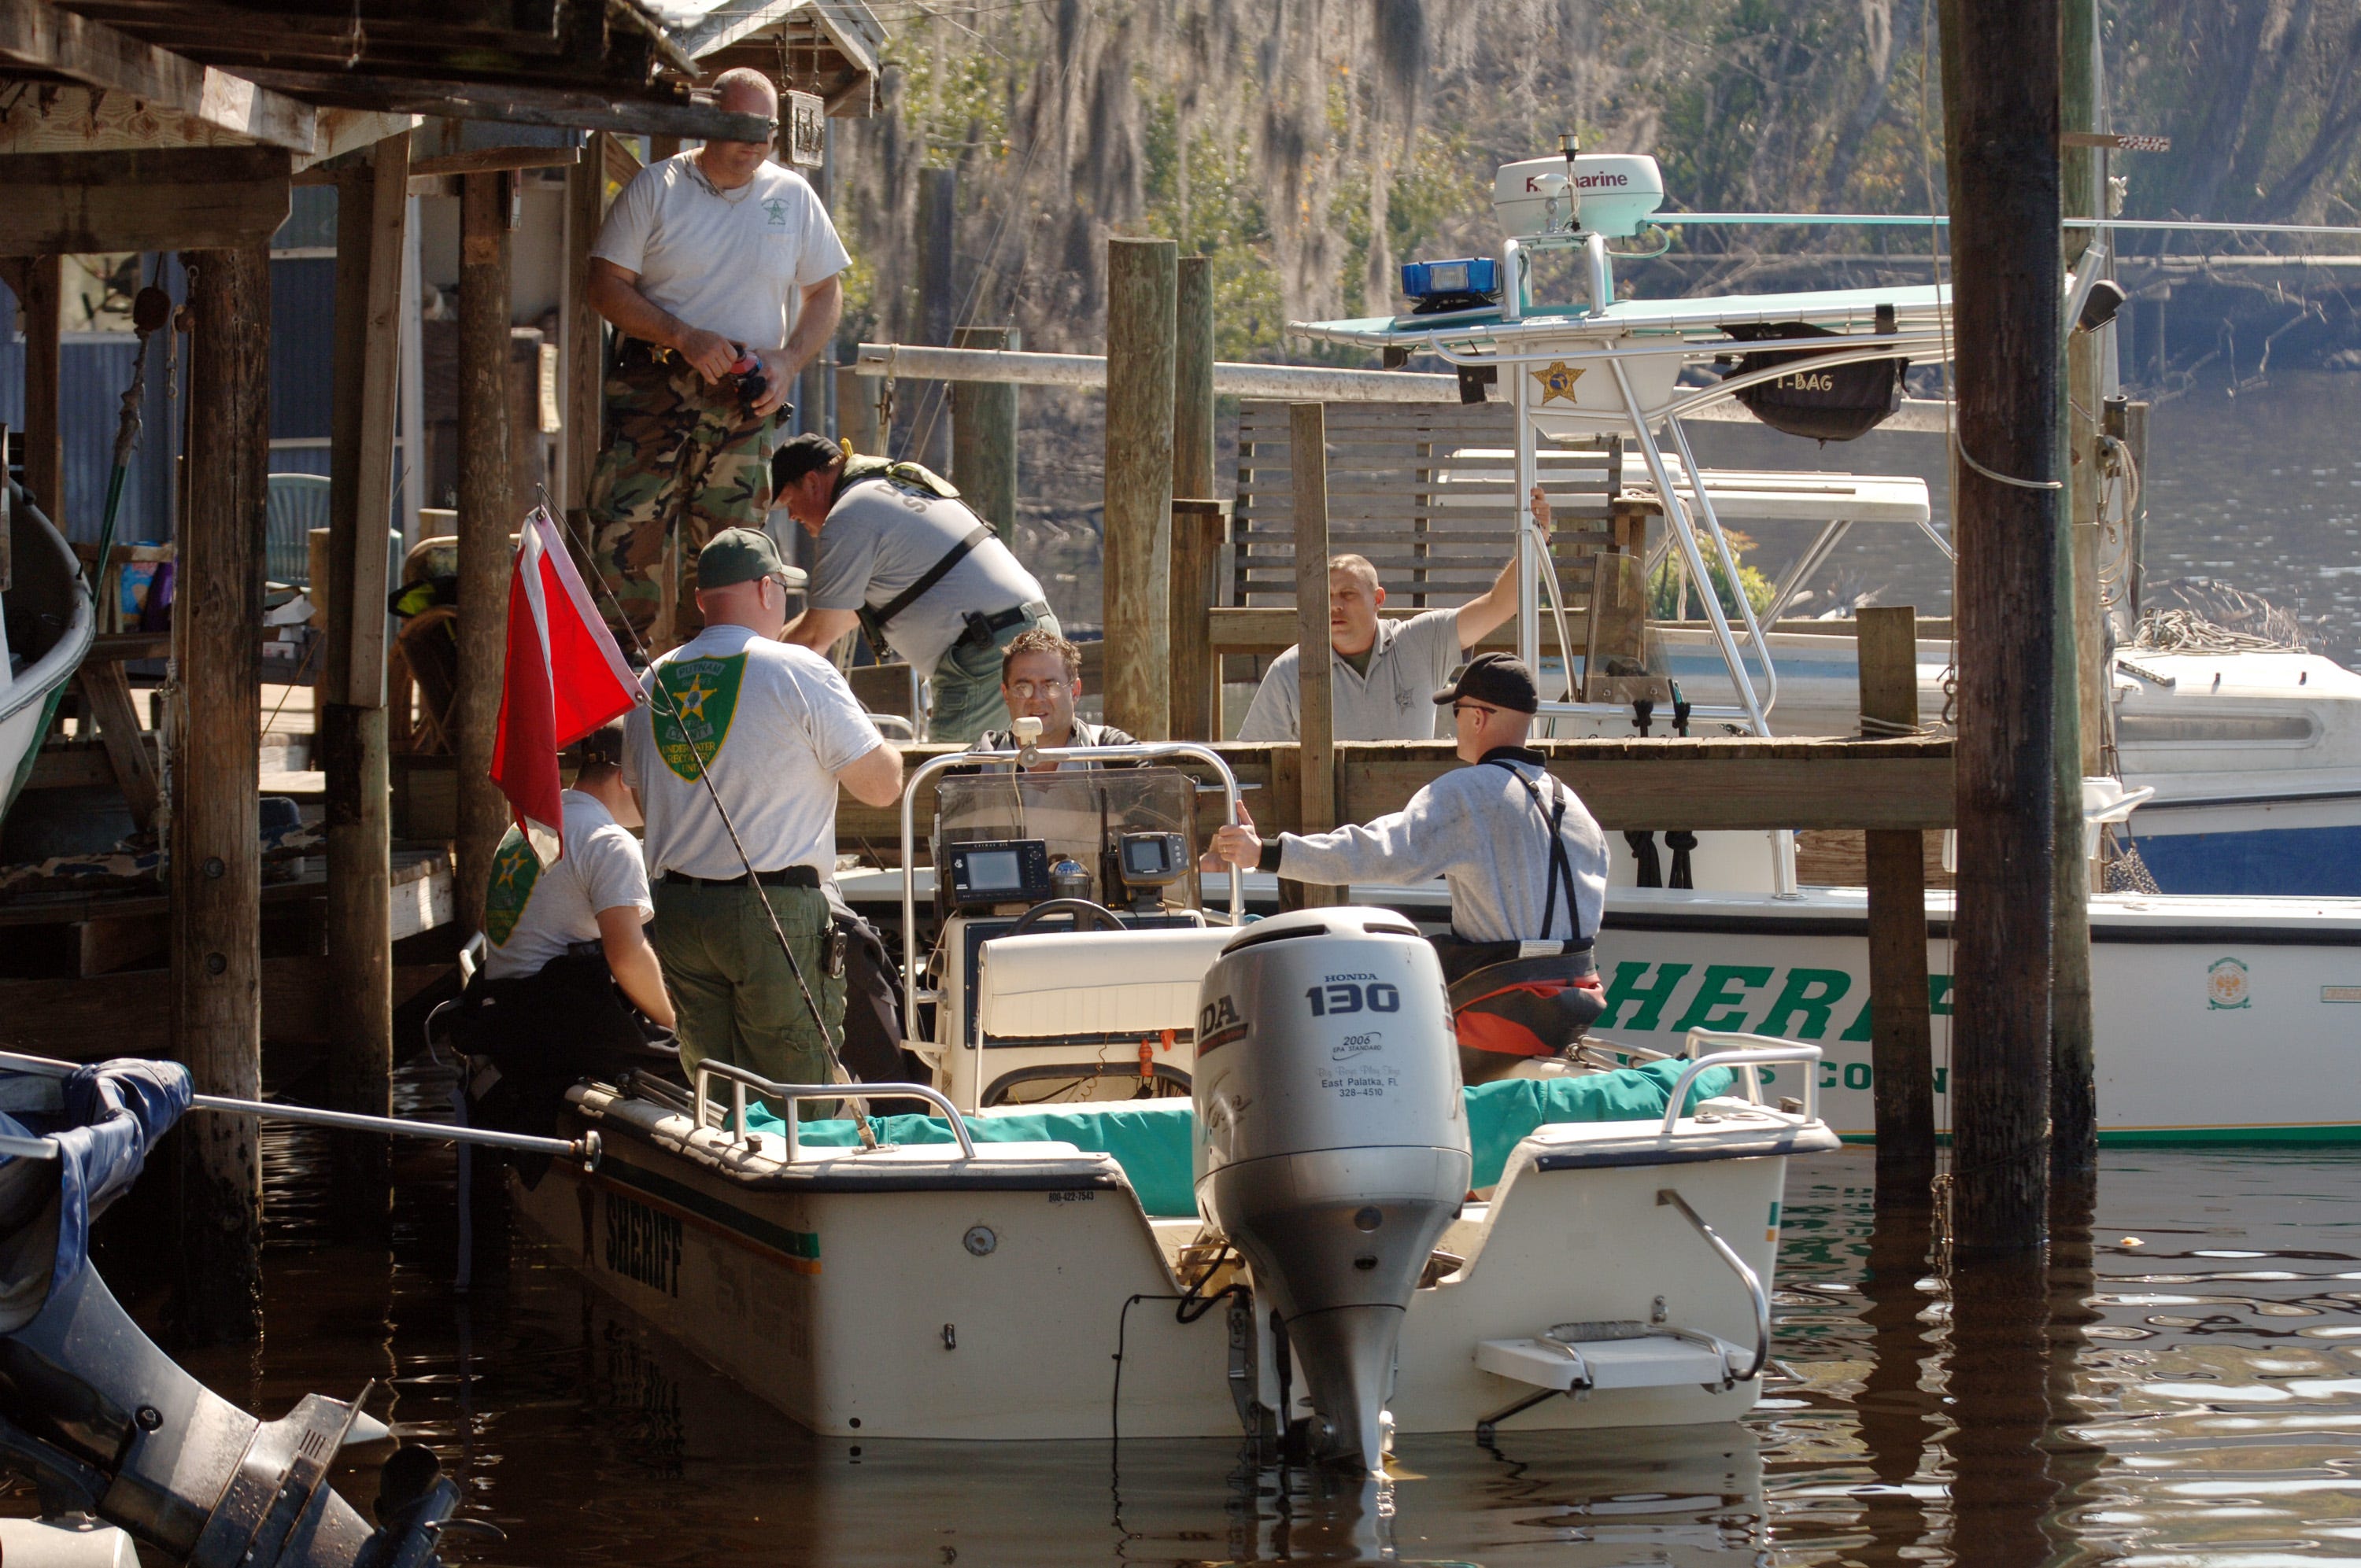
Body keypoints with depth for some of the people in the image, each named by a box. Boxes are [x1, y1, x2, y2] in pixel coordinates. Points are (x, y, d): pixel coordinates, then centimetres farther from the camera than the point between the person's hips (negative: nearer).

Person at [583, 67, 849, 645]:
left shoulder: (794, 197, 10)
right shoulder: (655, 189, 1)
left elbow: (825, 294, 15)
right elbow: (606, 286, -3)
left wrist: (788, 361, -4)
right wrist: (686, 339, -15)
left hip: (746, 401, 3)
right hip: (653, 387, -3)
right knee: (626, 534, -14)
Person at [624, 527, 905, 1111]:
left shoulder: (655, 681, 10)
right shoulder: (799, 673, -7)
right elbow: (883, 786, -4)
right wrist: (880, 742, 17)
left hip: (676, 908, 6)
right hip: (777, 912, -5)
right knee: (795, 1110, -1)